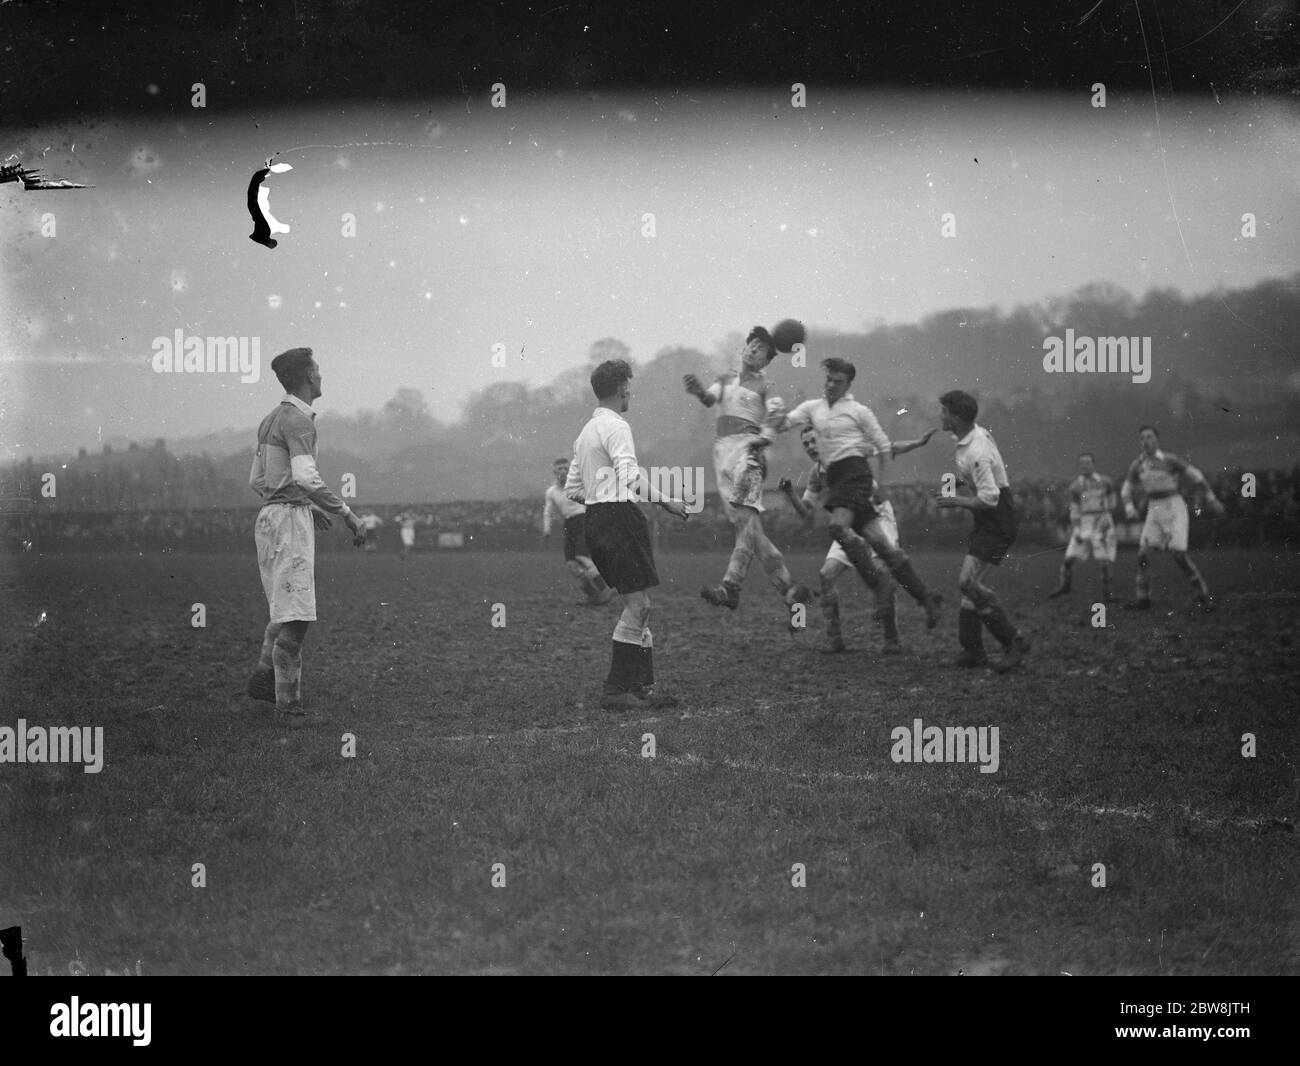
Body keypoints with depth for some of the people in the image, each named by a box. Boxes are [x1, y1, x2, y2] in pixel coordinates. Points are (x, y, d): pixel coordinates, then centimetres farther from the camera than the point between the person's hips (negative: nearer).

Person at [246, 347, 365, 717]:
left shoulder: (271, 419, 16)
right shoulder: (298, 420, -13)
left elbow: (257, 481, 23)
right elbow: (306, 477, -26)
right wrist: (347, 513, -22)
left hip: (269, 516, 10)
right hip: (290, 521, -10)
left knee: (284, 610, 18)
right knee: (295, 615, -9)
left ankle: (264, 678, 18)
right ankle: (288, 702, -10)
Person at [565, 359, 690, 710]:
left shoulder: (587, 430, 20)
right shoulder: (616, 427, -10)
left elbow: (572, 489, 22)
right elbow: (631, 479, -22)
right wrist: (666, 503, -20)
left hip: (595, 520, 10)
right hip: (619, 517, -10)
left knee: (639, 605, 12)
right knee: (637, 605, -9)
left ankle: (642, 687, 11)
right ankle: (616, 690, -11)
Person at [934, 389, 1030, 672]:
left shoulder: (977, 453, -24)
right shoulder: (979, 432, 7)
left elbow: (989, 499, -27)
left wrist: (955, 501, -15)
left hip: (997, 522, -10)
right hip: (988, 521, 10)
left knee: (968, 582, -17)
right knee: (970, 583, 8)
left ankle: (1013, 641, -12)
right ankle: (973, 650, 11)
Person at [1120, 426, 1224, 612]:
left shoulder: (1169, 460, -10)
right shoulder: (1138, 465, 5)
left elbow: (1196, 476, -4)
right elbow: (1126, 491, 15)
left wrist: (1211, 498, -2)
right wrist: (1129, 508, -5)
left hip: (1174, 509, -5)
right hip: (1154, 511, 5)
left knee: (1178, 555, -14)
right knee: (1143, 553, -5)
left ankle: (1201, 593, 1)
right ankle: (1143, 598, 4)